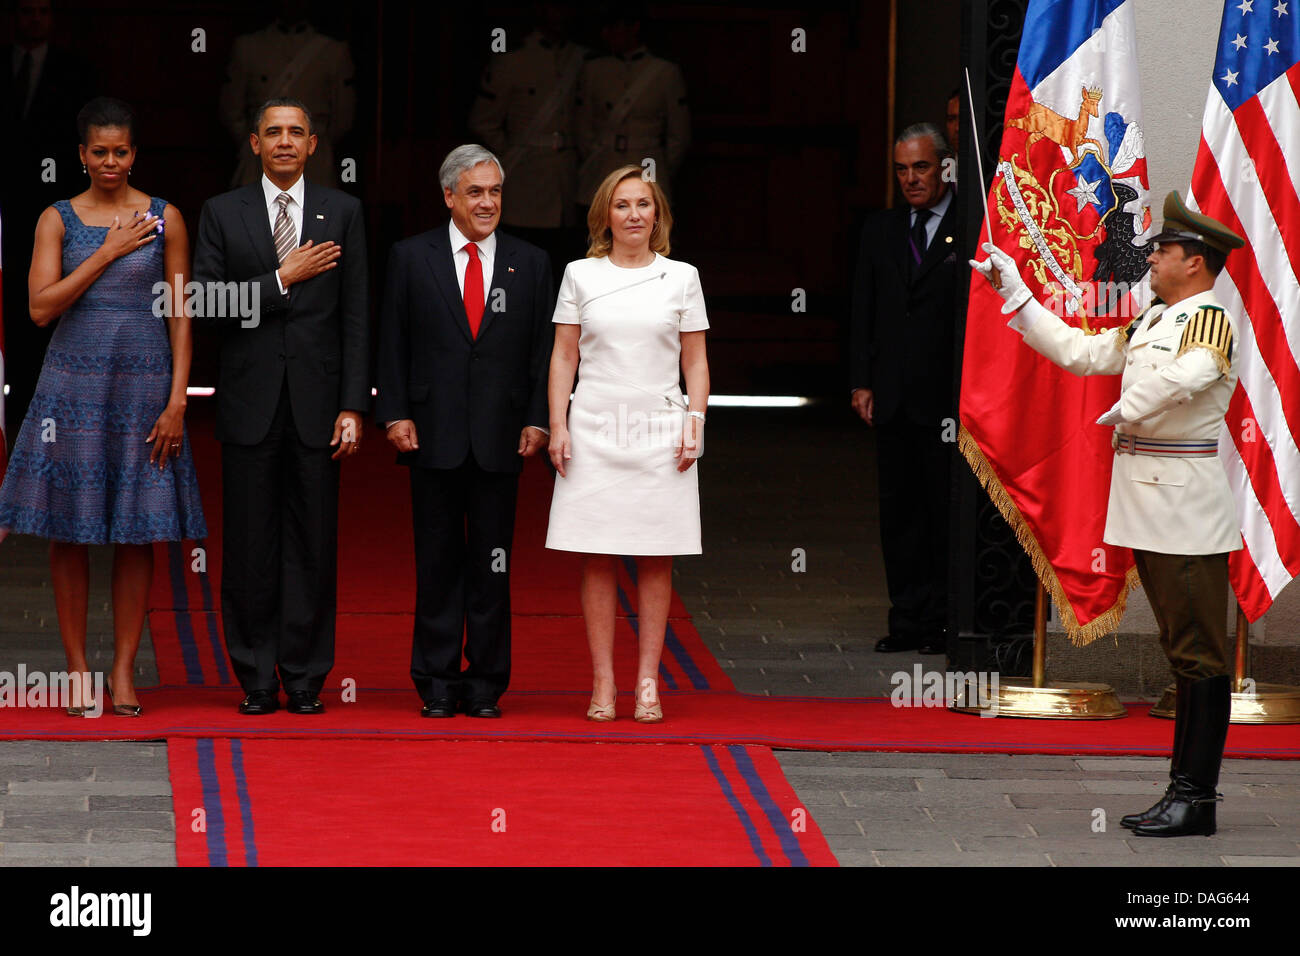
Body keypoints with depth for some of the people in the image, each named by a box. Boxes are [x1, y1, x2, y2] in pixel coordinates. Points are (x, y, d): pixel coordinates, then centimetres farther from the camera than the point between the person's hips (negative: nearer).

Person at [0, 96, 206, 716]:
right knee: (69, 531, 0)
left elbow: (181, 316, 3)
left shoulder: (164, 219, 4)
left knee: (137, 533, 1)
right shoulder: (58, 219, 4)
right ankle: (78, 668, 8)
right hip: (73, 383, 0)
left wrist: (176, 402, -4)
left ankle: (125, 670, 9)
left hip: (143, 386, 0)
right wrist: (108, 253, -11)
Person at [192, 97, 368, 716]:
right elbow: (206, 304, -3)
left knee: (313, 544, 1)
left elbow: (355, 317, 4)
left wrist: (353, 406, -3)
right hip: (250, 403, 0)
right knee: (250, 546, 1)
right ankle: (257, 680, 8)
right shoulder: (223, 213, 6)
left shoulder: (342, 212, 7)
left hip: (316, 403, 0)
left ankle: (305, 678, 7)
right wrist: (282, 280, -10)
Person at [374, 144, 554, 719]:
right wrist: (396, 414, -4)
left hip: (500, 436, 1)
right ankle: (437, 684, 8)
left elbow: (544, 350, 8)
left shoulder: (531, 265, 9)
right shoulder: (412, 258, 6)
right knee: (438, 563, 3)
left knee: (492, 564, 3)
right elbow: (393, 344, 5)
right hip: (434, 434, -1)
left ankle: (486, 685, 9)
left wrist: (537, 420, -1)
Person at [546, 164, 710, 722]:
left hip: (659, 433, 0)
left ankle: (648, 683, 4)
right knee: (598, 562, -1)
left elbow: (696, 362, 9)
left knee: (656, 561, 0)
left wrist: (695, 424, -2)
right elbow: (564, 357, 6)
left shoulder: (681, 278, 7)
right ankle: (602, 684, 2)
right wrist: (557, 426, -2)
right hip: (594, 430, 0)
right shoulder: (581, 276, 6)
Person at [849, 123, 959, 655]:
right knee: (898, 511, 6)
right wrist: (862, 382, 7)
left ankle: (943, 622, 3)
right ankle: (908, 620, 11)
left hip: (951, 397, -5)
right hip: (893, 400, 5)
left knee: (947, 512, -2)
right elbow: (863, 312, 15)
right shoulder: (880, 231, 14)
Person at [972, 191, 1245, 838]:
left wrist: (1128, 409, -16)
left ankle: (1196, 800, -7)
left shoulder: (1211, 320, -11)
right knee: (1183, 653, 12)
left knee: (1199, 655, -7)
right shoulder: (1150, 323, 18)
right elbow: (1081, 353, 25)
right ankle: (1185, 790, 16)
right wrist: (1016, 296, 24)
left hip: (1186, 505, -10)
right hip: (1151, 510, 10)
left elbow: (1188, 375, -31)